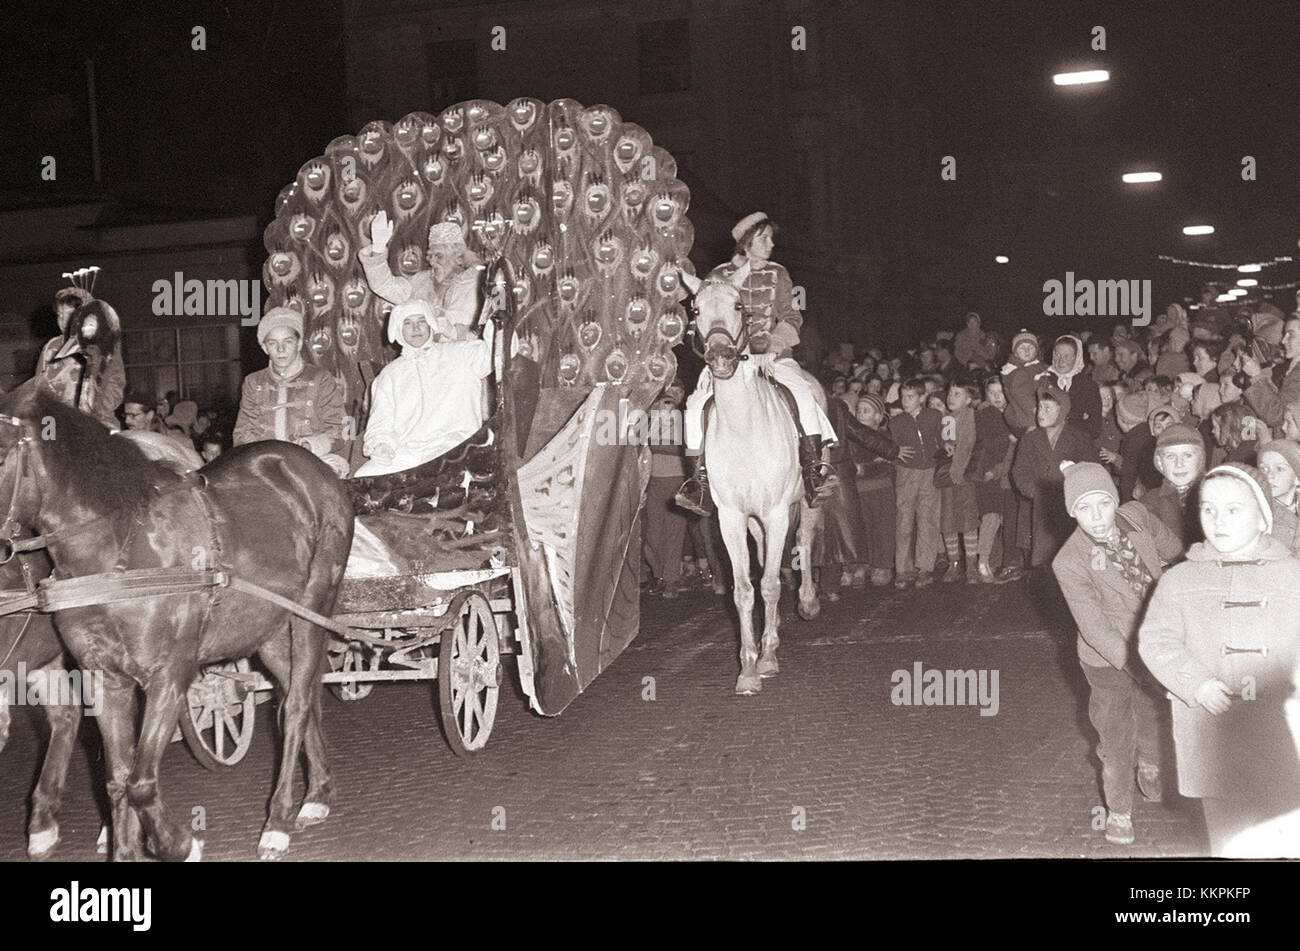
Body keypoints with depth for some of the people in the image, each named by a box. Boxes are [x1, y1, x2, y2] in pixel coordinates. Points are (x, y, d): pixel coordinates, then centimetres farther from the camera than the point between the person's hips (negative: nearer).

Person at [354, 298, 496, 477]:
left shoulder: (458, 354, 19)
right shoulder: (389, 375, 24)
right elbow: (380, 424, 17)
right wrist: (380, 447, -4)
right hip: (405, 454, 2)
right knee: (361, 480, -24)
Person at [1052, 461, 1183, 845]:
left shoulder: (1136, 516, -17)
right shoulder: (1069, 563, -29)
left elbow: (1172, 549, 4)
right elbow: (1096, 630, -28)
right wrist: (1143, 669, -33)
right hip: (1108, 660, -4)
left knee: (1152, 718, 25)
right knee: (1117, 739, 12)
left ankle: (1149, 771, 55)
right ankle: (1119, 809, 36)